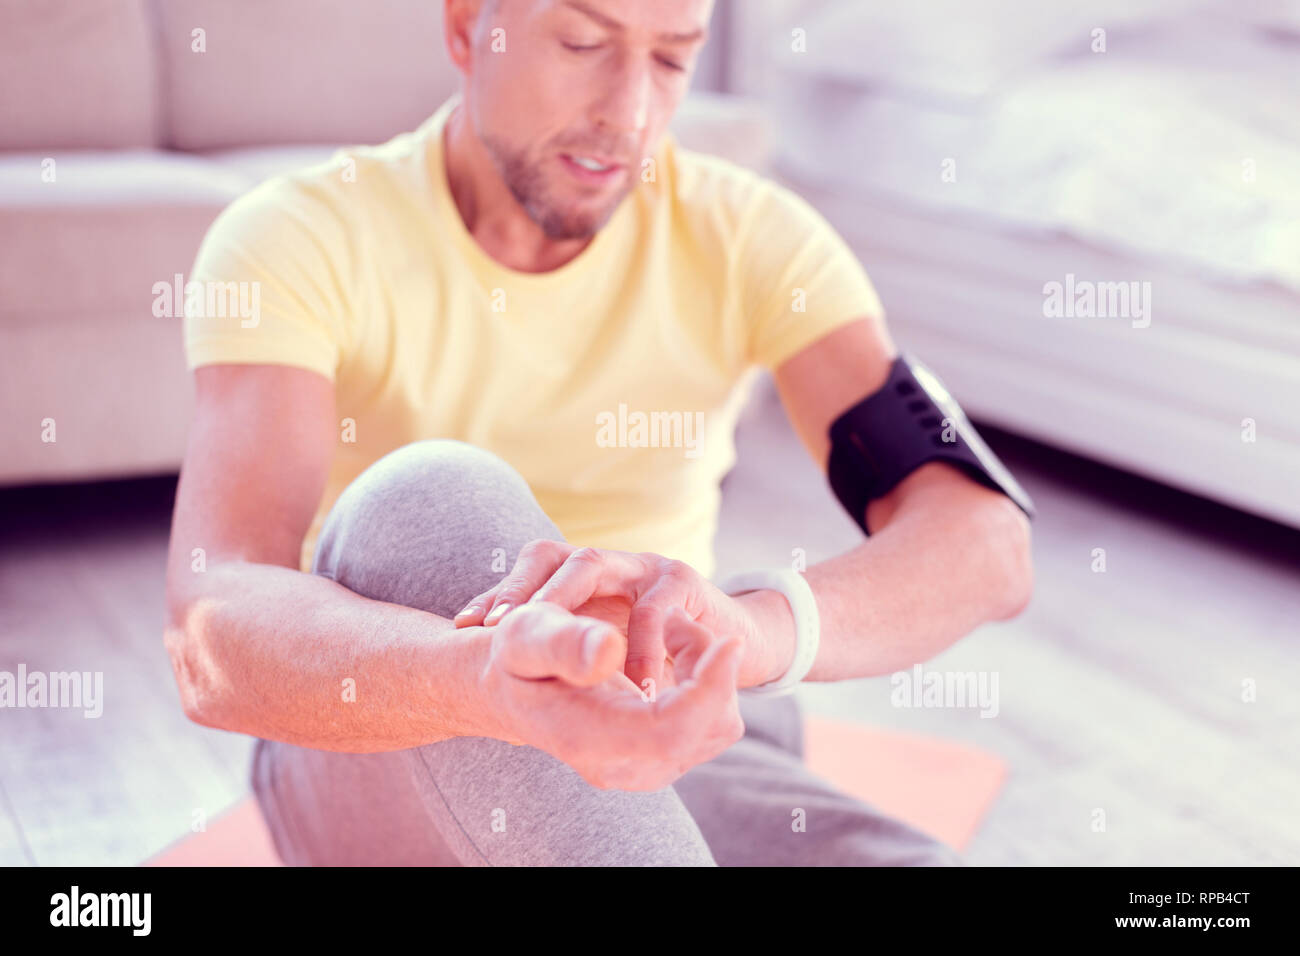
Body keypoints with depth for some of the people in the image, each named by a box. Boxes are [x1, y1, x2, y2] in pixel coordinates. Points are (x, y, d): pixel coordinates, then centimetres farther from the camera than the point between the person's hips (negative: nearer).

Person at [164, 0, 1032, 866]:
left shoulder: (747, 235, -7)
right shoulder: (297, 242, -14)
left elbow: (987, 546, -21)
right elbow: (218, 642, -30)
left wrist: (749, 631, -44)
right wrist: (492, 683, -53)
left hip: (665, 776, 2)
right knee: (432, 502, -34)